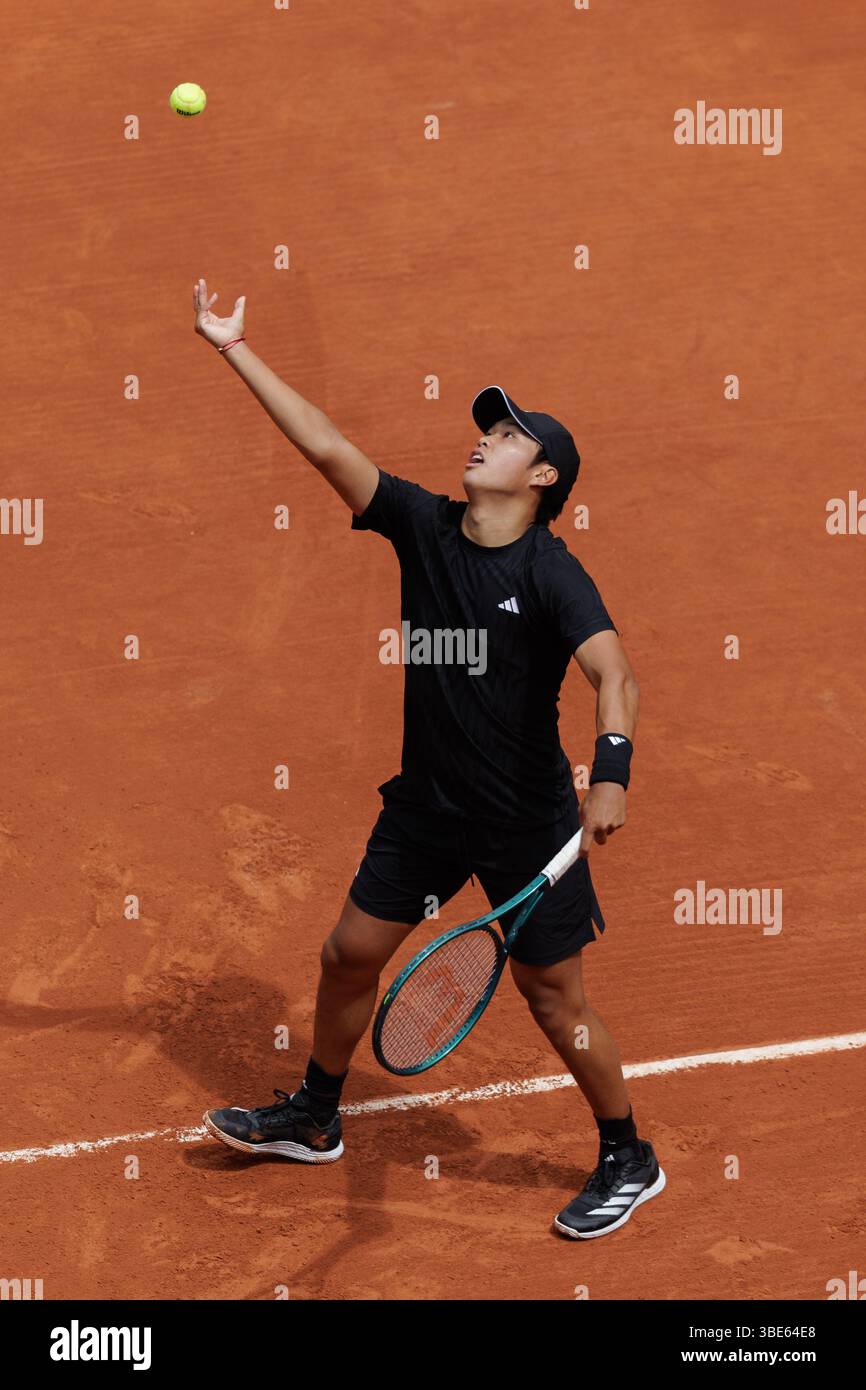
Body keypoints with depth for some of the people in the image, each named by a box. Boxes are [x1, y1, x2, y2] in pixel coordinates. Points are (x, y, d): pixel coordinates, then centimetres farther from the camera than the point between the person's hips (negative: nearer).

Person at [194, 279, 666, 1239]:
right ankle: (313, 1121, 36)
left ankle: (628, 1161, 23)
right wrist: (236, 350, -7)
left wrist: (610, 770, -46)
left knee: (553, 998, 2)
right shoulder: (423, 526, -3)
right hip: (426, 805, 6)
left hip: (529, 819, -5)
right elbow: (326, 446, -4)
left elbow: (612, 671, -29)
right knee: (349, 955, 13)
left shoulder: (550, 572, -17)